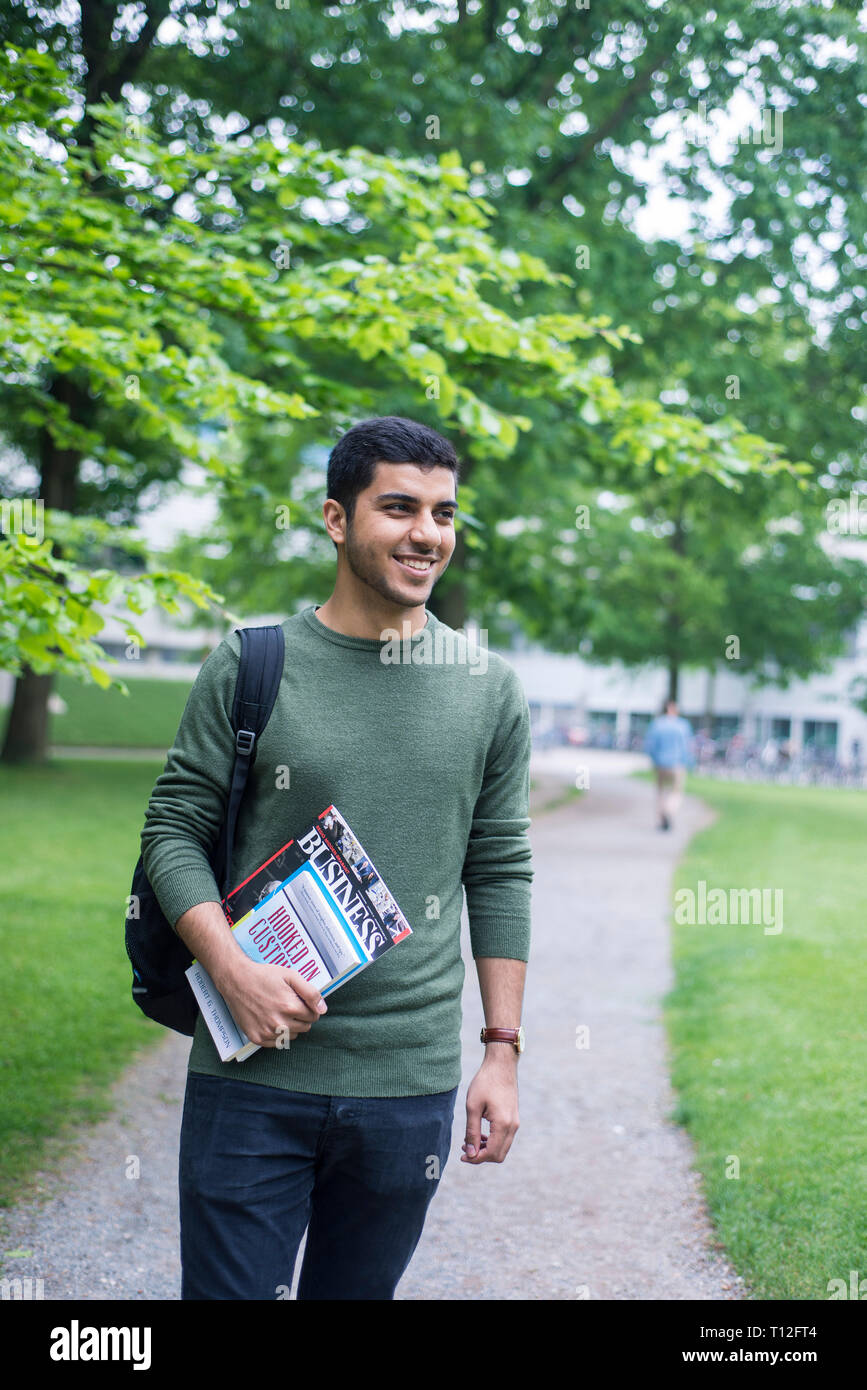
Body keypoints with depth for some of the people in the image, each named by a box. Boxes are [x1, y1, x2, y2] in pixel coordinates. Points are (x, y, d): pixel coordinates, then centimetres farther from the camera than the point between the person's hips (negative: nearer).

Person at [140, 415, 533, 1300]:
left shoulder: (489, 690, 5)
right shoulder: (249, 664, -1)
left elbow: (500, 874, 8)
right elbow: (174, 830, 0)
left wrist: (503, 1051, 5)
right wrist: (236, 973, -15)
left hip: (411, 1085, 2)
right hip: (250, 1072, -2)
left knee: (357, 1289, 15)